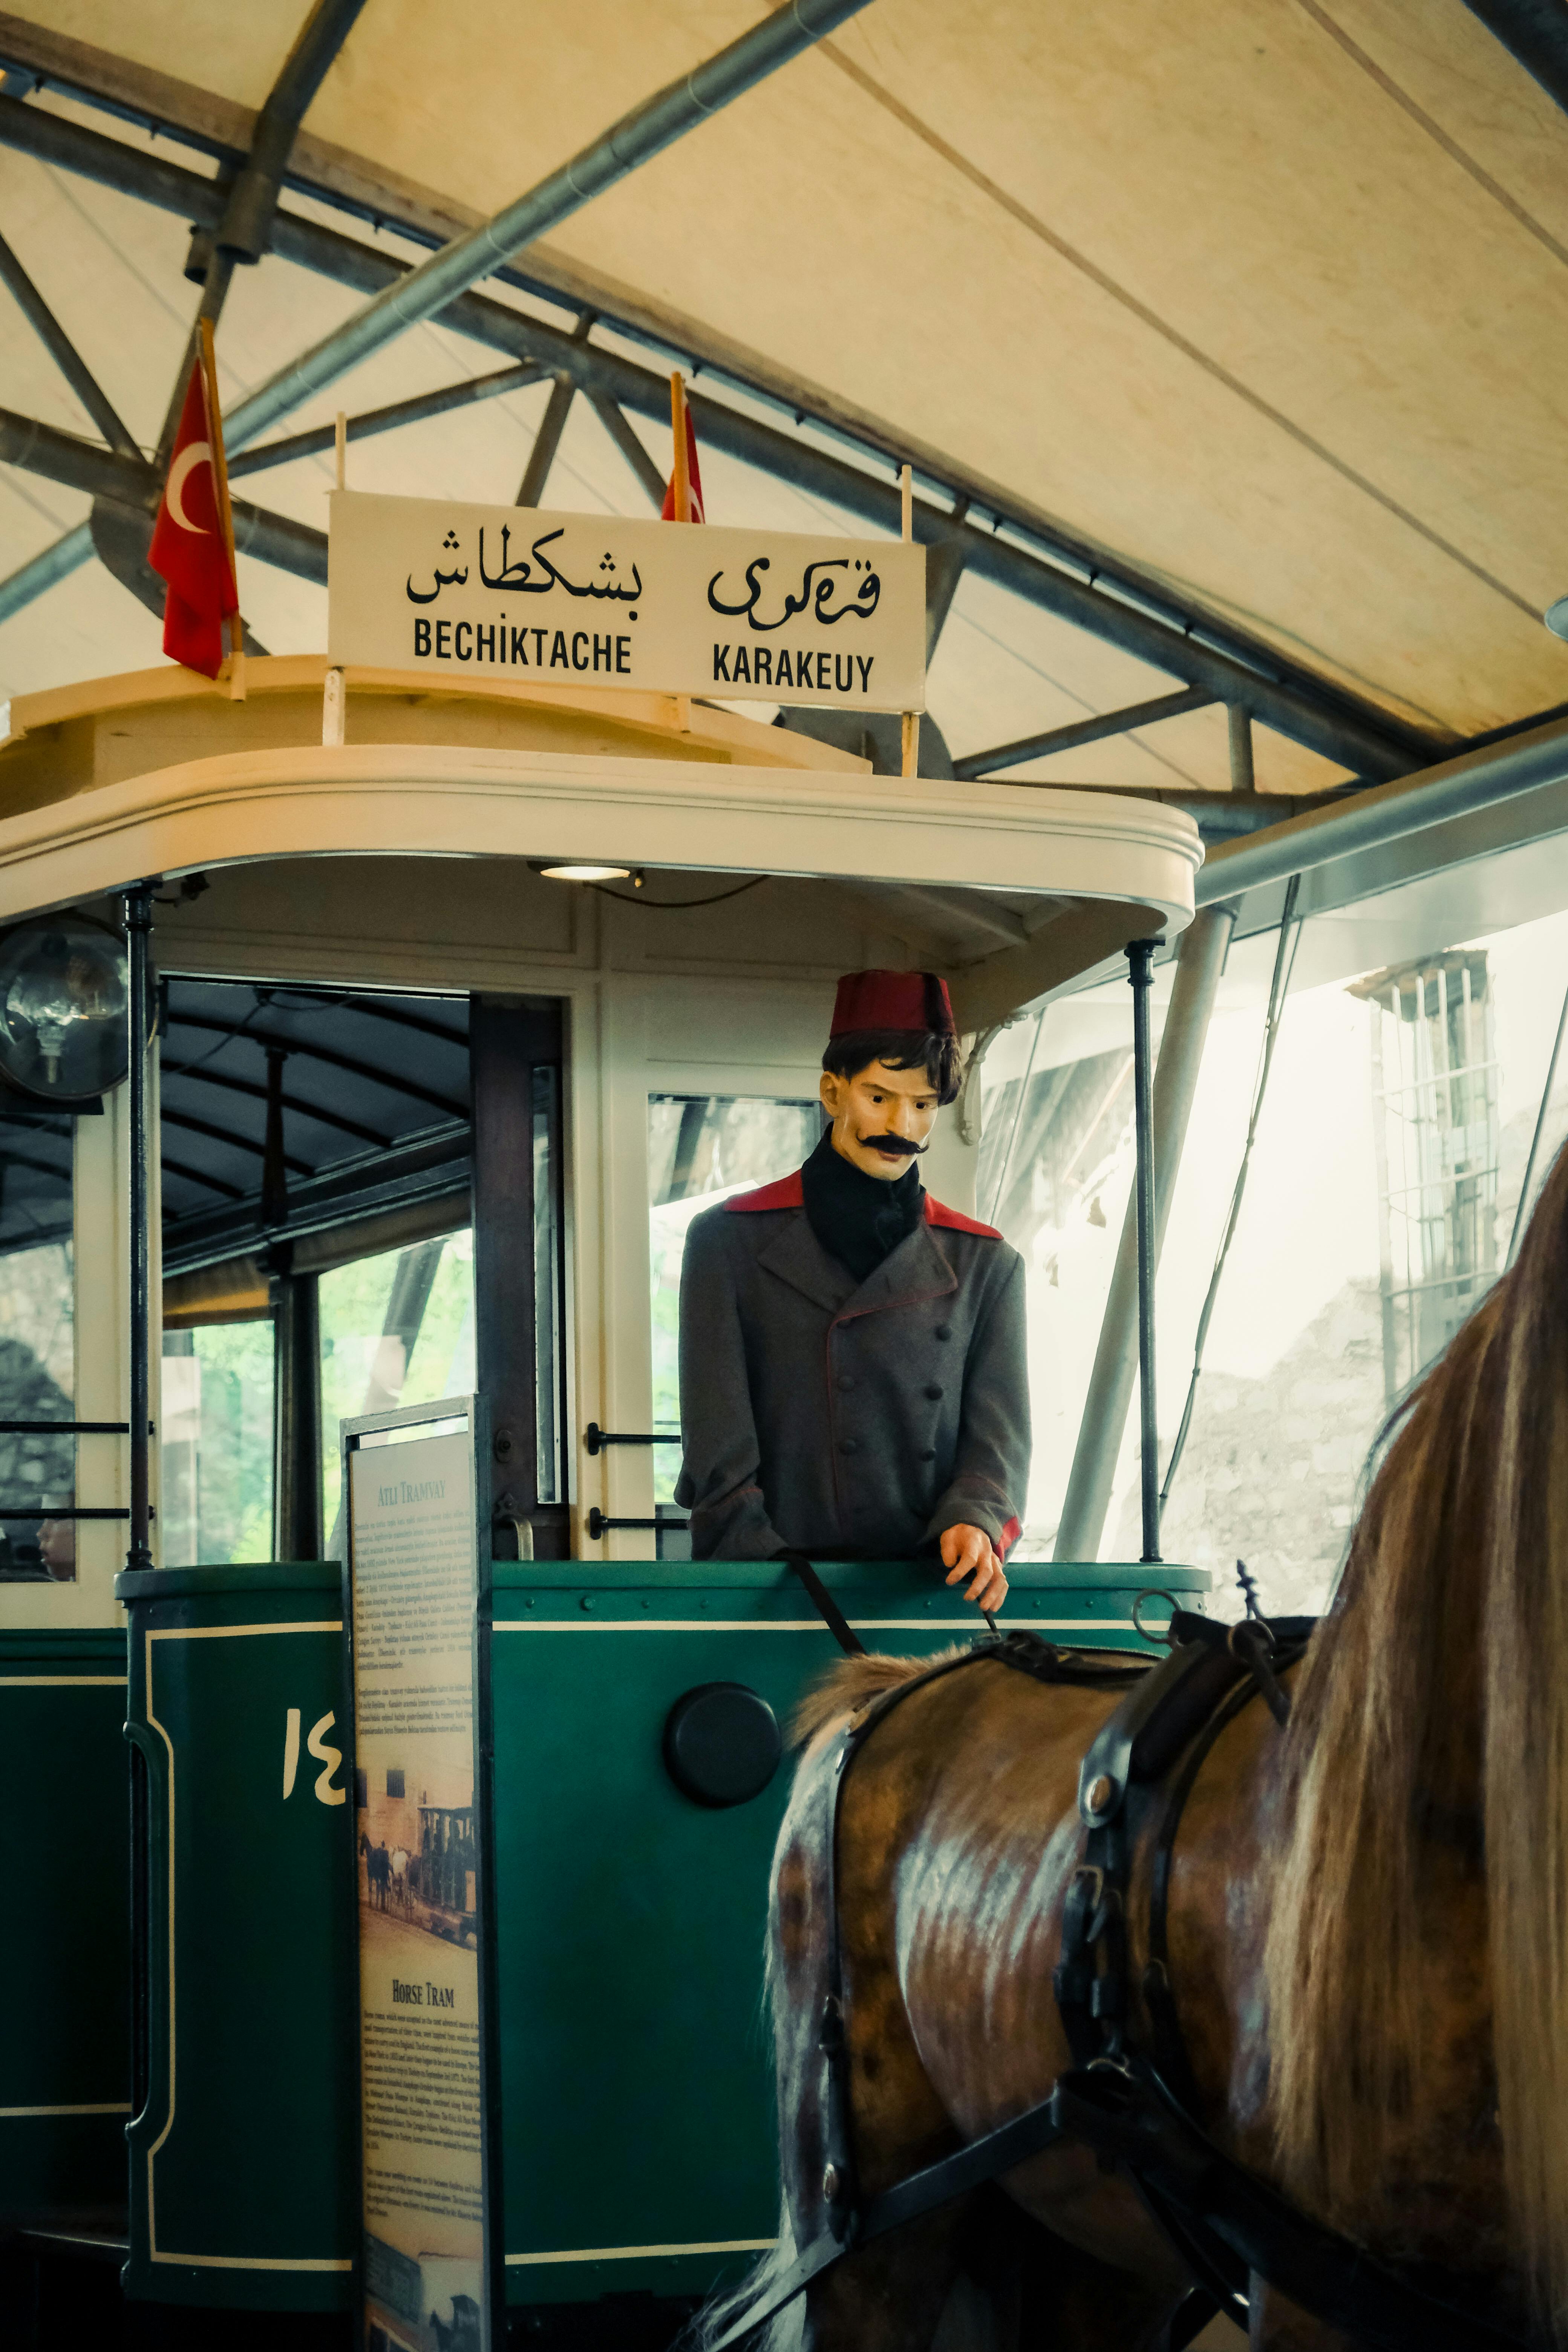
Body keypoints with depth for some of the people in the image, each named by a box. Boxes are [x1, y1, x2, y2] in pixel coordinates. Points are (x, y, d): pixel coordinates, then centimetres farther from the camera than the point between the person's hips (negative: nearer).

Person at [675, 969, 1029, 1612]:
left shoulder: (985, 1264, 18)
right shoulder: (730, 1243, 11)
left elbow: (999, 1436, 12)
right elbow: (718, 1445, 4)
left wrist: (975, 1522, -10)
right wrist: (773, 1576, -9)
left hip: (930, 1587, 3)